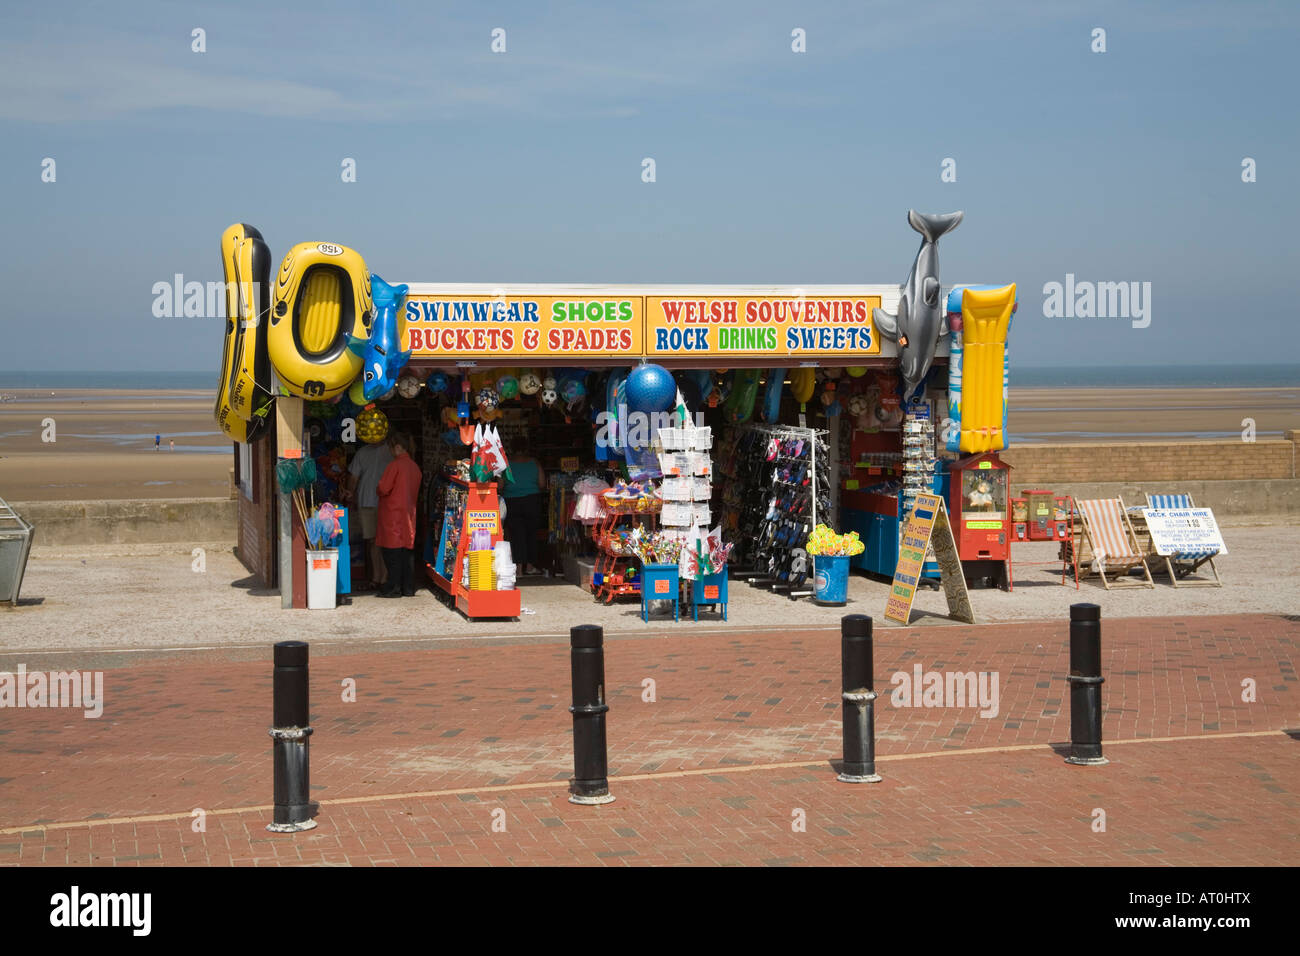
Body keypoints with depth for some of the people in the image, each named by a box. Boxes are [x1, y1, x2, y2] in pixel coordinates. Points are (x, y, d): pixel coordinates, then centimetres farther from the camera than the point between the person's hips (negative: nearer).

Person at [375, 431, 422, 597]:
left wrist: (378, 490, 7)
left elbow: (383, 489, -13)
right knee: (408, 552, 9)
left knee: (392, 552, -4)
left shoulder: (395, 465, -14)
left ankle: (394, 588, -6)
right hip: (409, 514, 7)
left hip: (393, 514, -7)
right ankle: (408, 588, 11)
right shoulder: (415, 466, 9)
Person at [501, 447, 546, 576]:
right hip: (531, 501, 0)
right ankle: (530, 565, 19)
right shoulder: (535, 462, 2)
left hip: (511, 502, 0)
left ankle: (519, 568, -4)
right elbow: (542, 484, 1)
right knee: (531, 533, 15)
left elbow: (500, 486, -1)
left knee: (515, 534, 2)